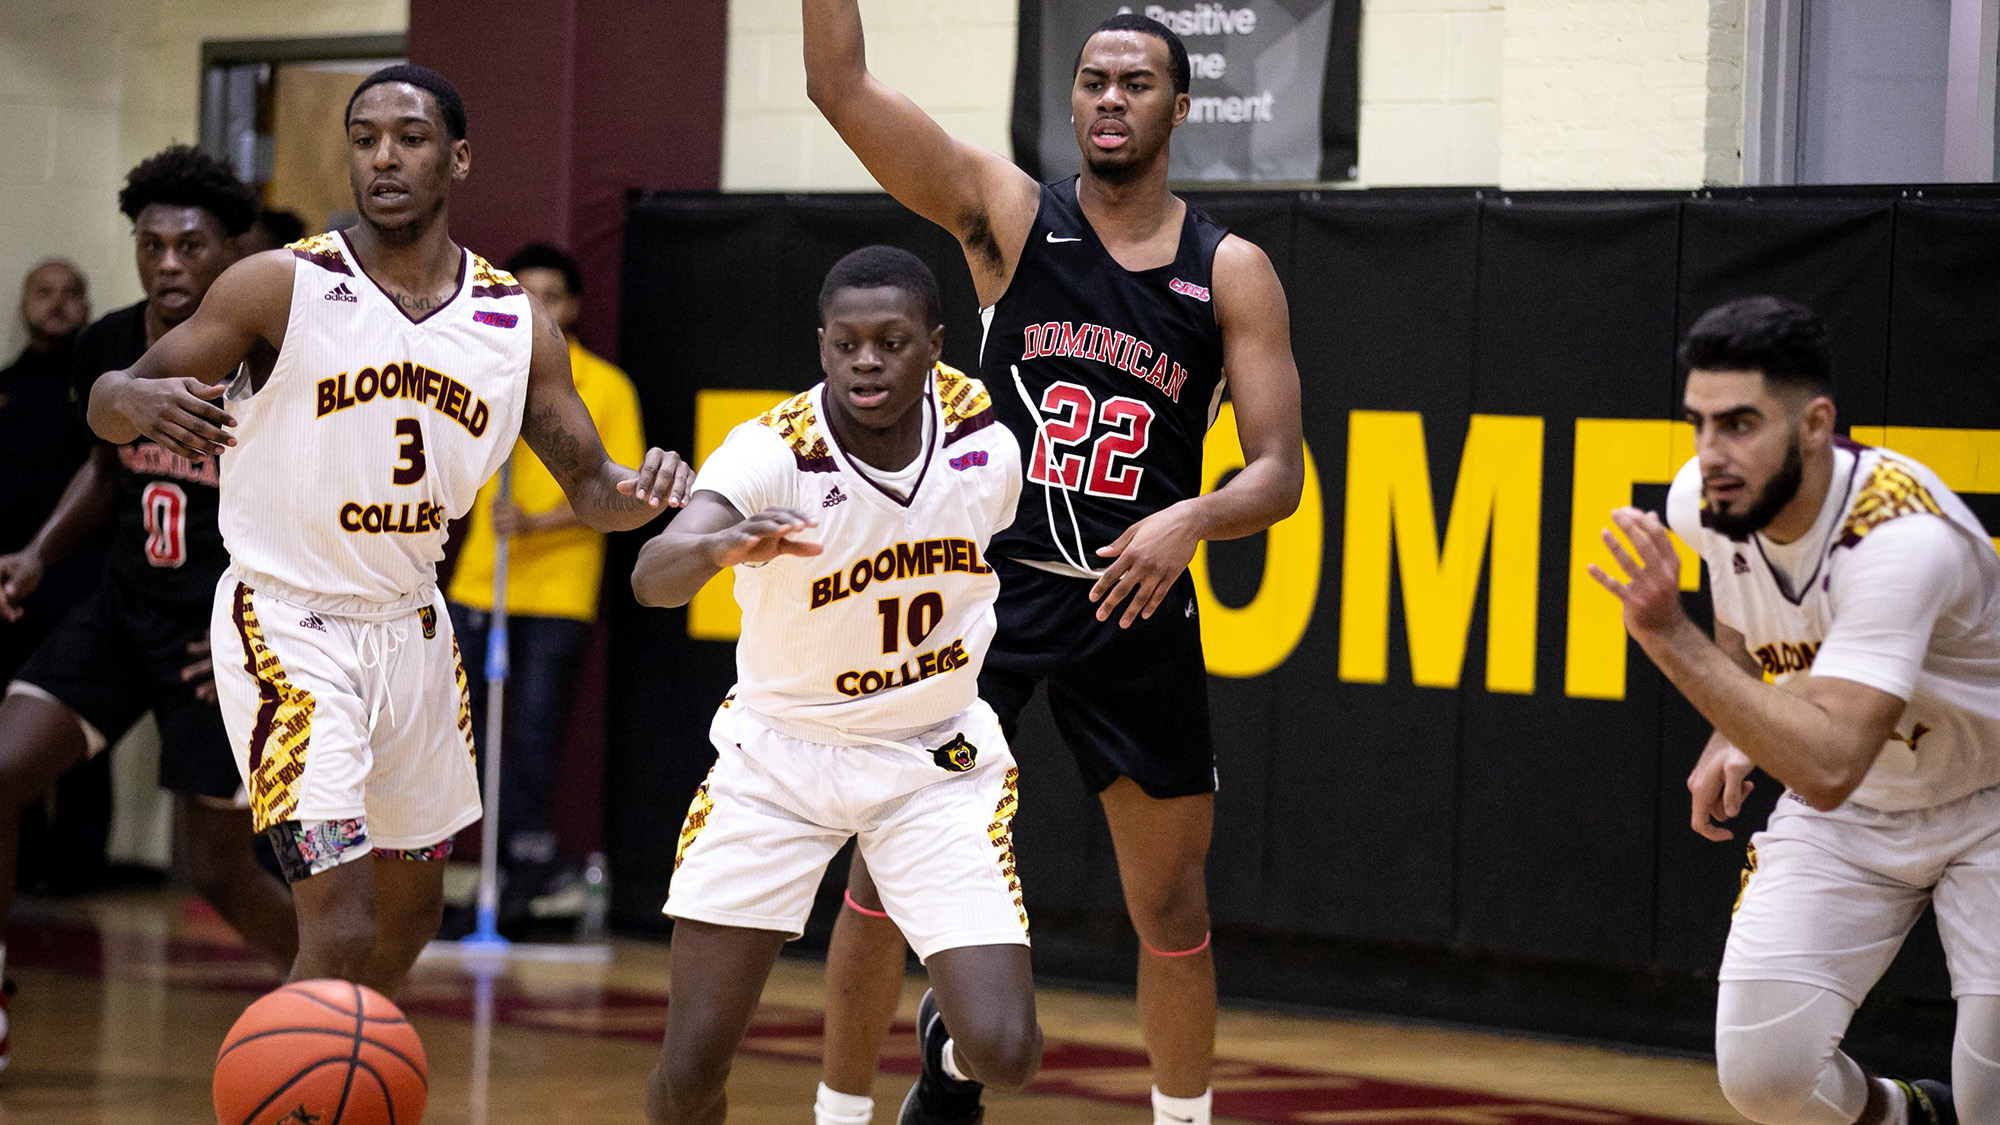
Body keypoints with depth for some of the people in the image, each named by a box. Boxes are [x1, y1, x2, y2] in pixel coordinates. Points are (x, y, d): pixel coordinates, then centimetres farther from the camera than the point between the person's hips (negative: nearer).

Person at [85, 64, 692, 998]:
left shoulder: (516, 321, -1)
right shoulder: (281, 285, -14)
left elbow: (587, 483, 8)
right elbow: (106, 406, -13)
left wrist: (636, 495, -17)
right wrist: (141, 401, -38)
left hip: (409, 624, 6)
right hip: (289, 628, -6)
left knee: (412, 912, 21)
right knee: (341, 929, -19)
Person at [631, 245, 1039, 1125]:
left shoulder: (986, 431, -12)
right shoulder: (772, 451, -24)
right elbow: (652, 576, -43)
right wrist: (725, 544, -63)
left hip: (937, 762, 2)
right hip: (781, 756, -1)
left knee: (1005, 1053, -13)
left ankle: (950, 1039, 25)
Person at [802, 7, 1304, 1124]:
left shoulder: (1231, 273, 1)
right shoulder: (1009, 213, -1)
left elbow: (1281, 475, -4)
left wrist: (1193, 520, -24)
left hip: (1135, 603, 1)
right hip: (987, 581, -1)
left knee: (1173, 907, 8)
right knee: (885, 873, -4)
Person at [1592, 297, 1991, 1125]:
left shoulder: (1903, 537, -35)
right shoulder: (1702, 502, -14)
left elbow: (1827, 770, -44)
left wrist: (1667, 635, -47)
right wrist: (1734, 740, -2)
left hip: (1983, 809, -5)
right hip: (1846, 820, 5)